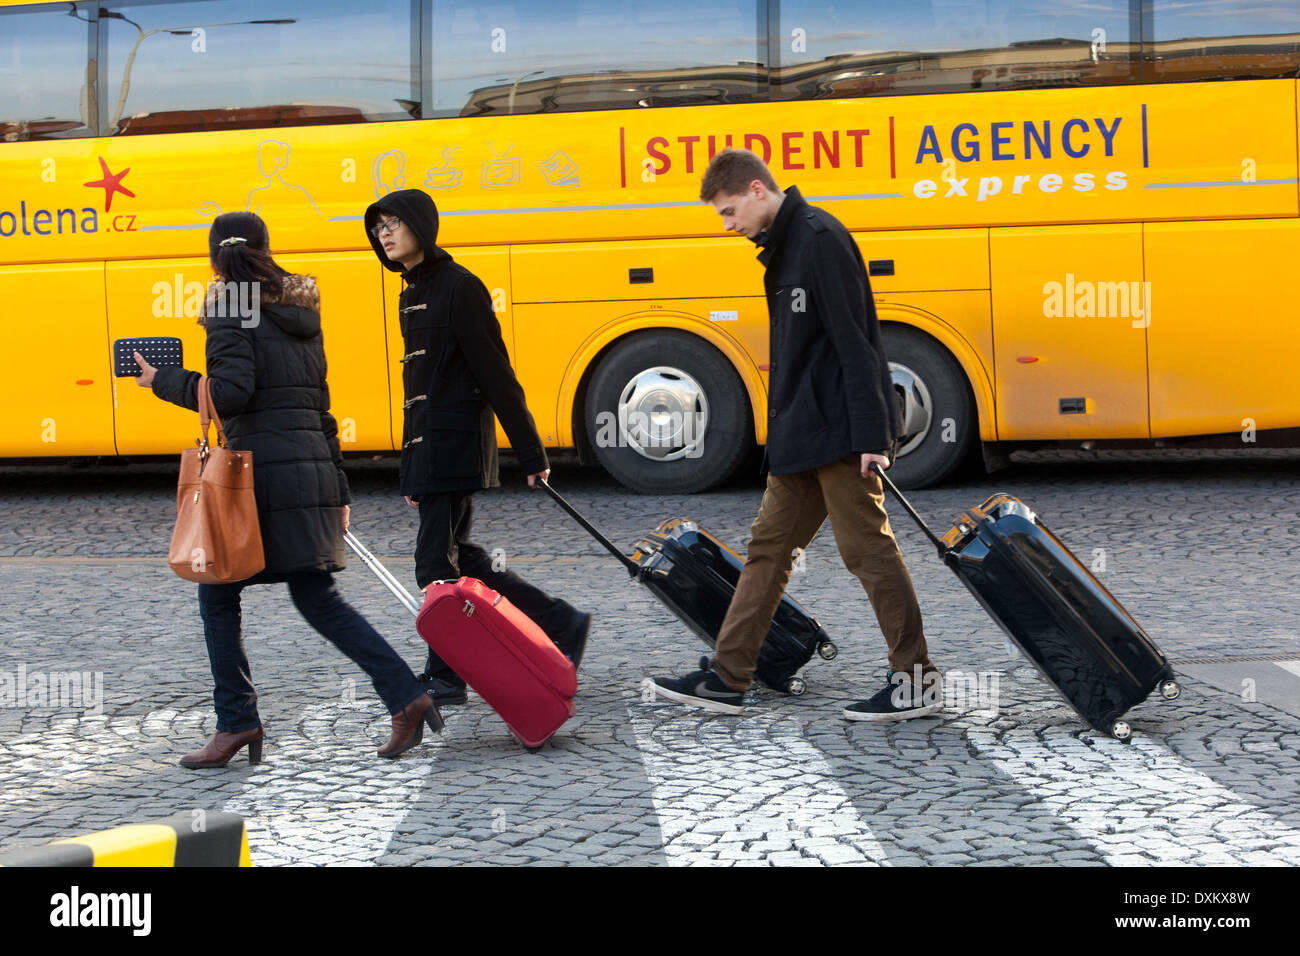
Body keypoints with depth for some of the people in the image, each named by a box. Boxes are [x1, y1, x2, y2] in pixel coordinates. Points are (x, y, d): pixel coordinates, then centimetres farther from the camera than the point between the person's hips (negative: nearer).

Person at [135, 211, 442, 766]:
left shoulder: (230, 309, -6)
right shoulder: (301, 314, 17)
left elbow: (229, 392, -19)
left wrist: (163, 381, -3)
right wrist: (337, 491, 22)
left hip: (260, 472, -7)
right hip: (313, 468, 7)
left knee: (219, 595, 8)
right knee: (318, 598, 11)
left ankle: (237, 724, 9)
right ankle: (407, 699, 2)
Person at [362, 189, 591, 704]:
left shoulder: (459, 287, -11)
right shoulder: (412, 295, 17)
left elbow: (496, 374, -13)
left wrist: (531, 455, -14)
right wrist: (411, 472, 21)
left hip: (456, 444, -9)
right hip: (427, 444, 9)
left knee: (437, 563, -6)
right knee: (459, 557, 9)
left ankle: (445, 677, 5)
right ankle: (564, 625, 16)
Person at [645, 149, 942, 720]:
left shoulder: (820, 238, -14)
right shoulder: (782, 245, 16)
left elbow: (854, 340, -19)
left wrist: (869, 432, -22)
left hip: (839, 433, -10)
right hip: (800, 436, 10)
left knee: (866, 548, -4)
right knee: (769, 546, 11)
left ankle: (916, 681, 5)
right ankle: (727, 679, 16)